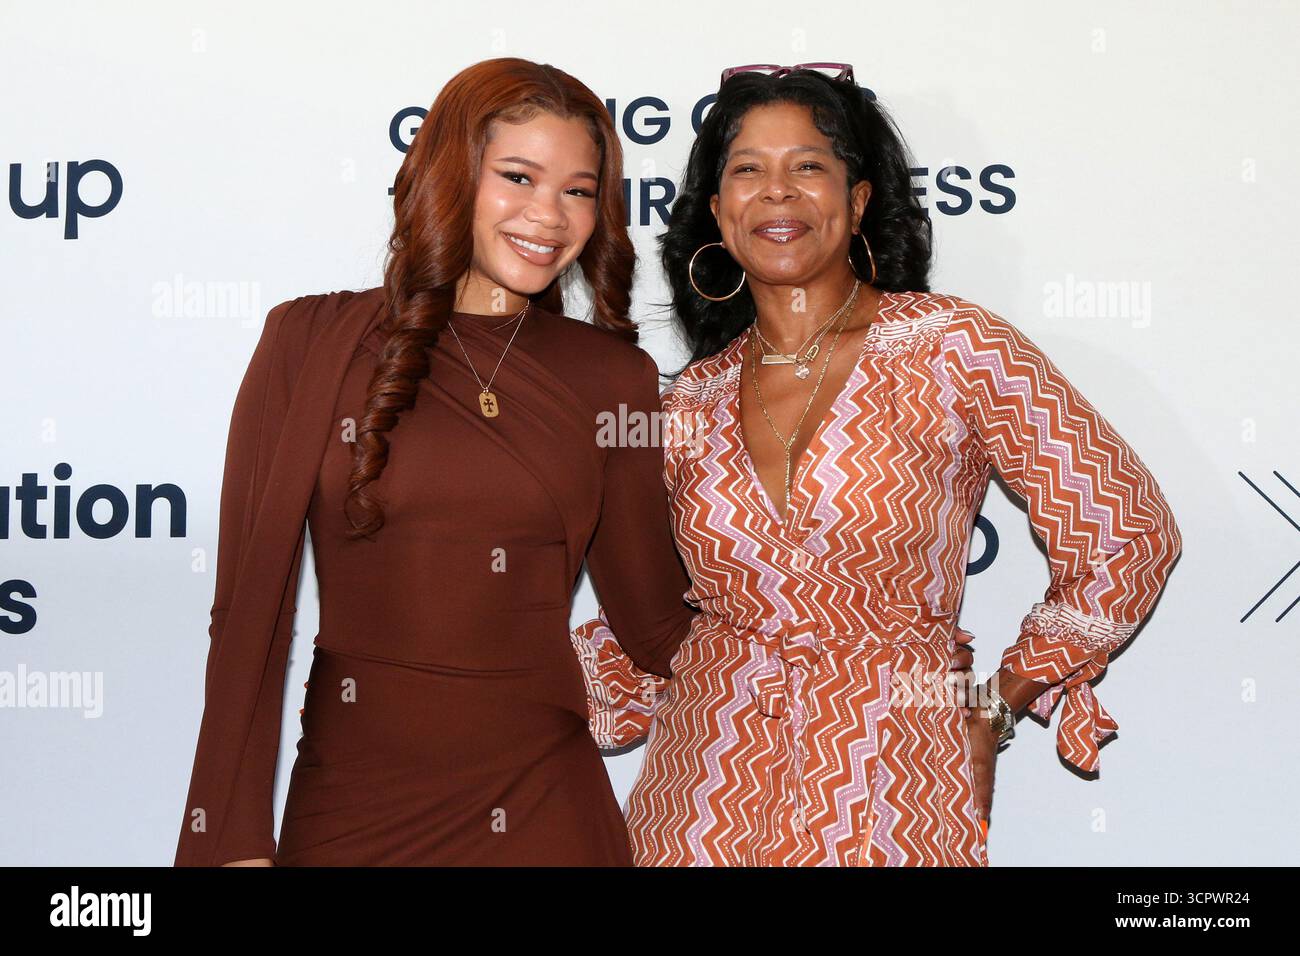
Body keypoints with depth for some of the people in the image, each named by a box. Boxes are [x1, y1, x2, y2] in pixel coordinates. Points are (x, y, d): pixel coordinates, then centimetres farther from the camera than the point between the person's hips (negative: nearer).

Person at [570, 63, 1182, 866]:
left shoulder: (953, 348, -9)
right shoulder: (694, 402, 4)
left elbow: (1129, 535, -5)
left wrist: (997, 709, 1)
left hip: (890, 806, -3)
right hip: (703, 803, 4)